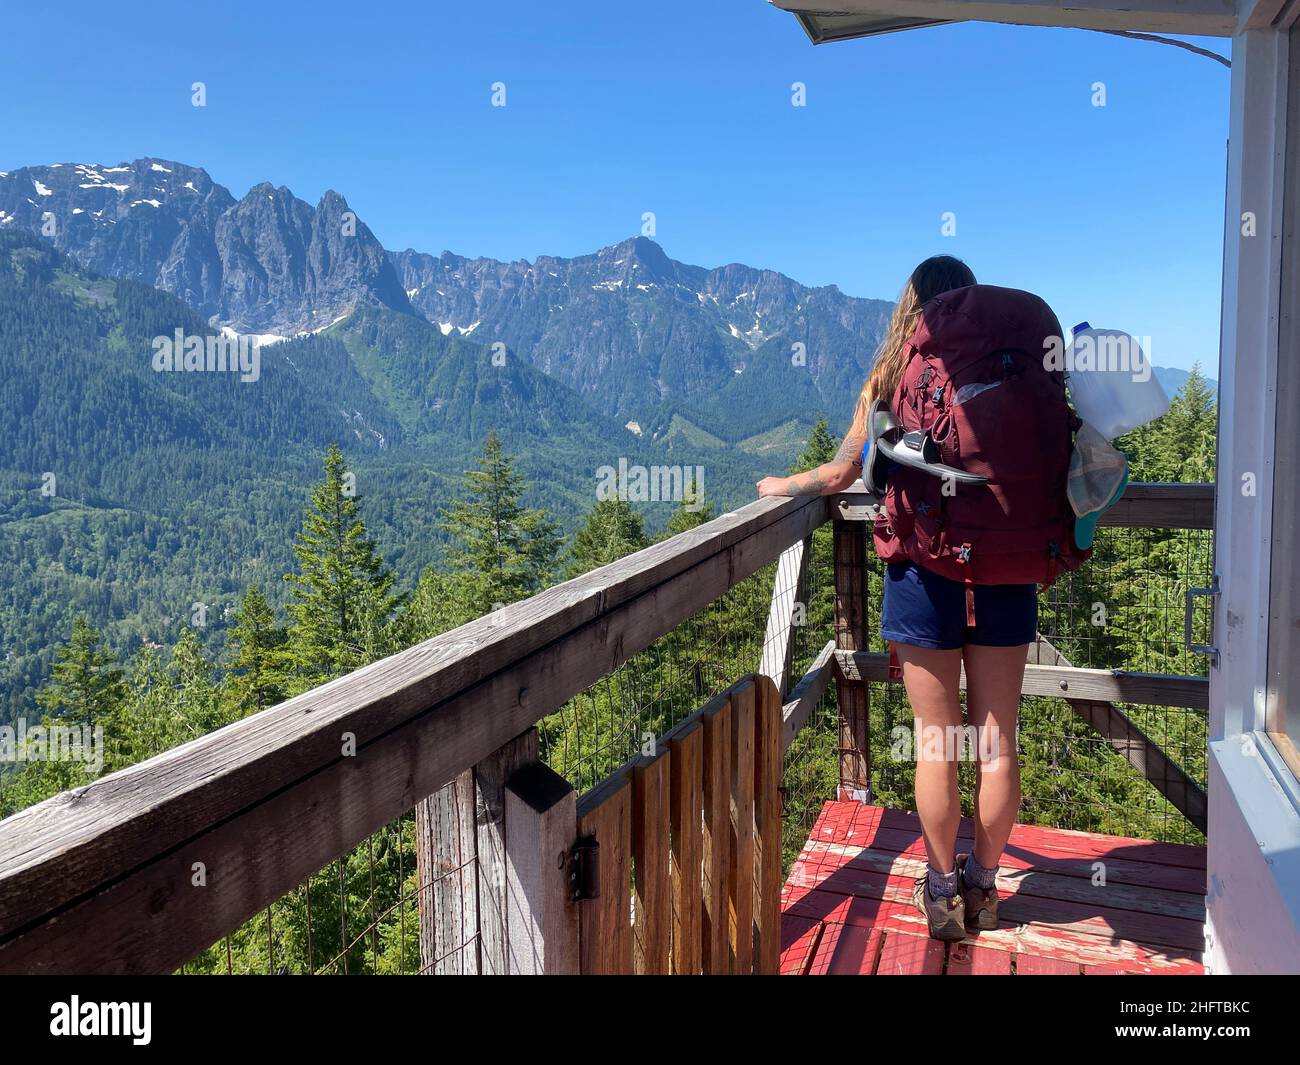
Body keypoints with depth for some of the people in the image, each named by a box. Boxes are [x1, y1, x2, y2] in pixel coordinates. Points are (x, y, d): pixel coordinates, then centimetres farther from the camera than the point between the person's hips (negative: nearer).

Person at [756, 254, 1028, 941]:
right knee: (997, 743, 13)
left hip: (924, 575, -1)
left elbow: (839, 475, 4)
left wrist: (781, 486, 22)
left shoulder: (890, 380, -1)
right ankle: (983, 885, 28)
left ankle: (942, 891, 23)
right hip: (1003, 572, 2)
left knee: (936, 745, 9)